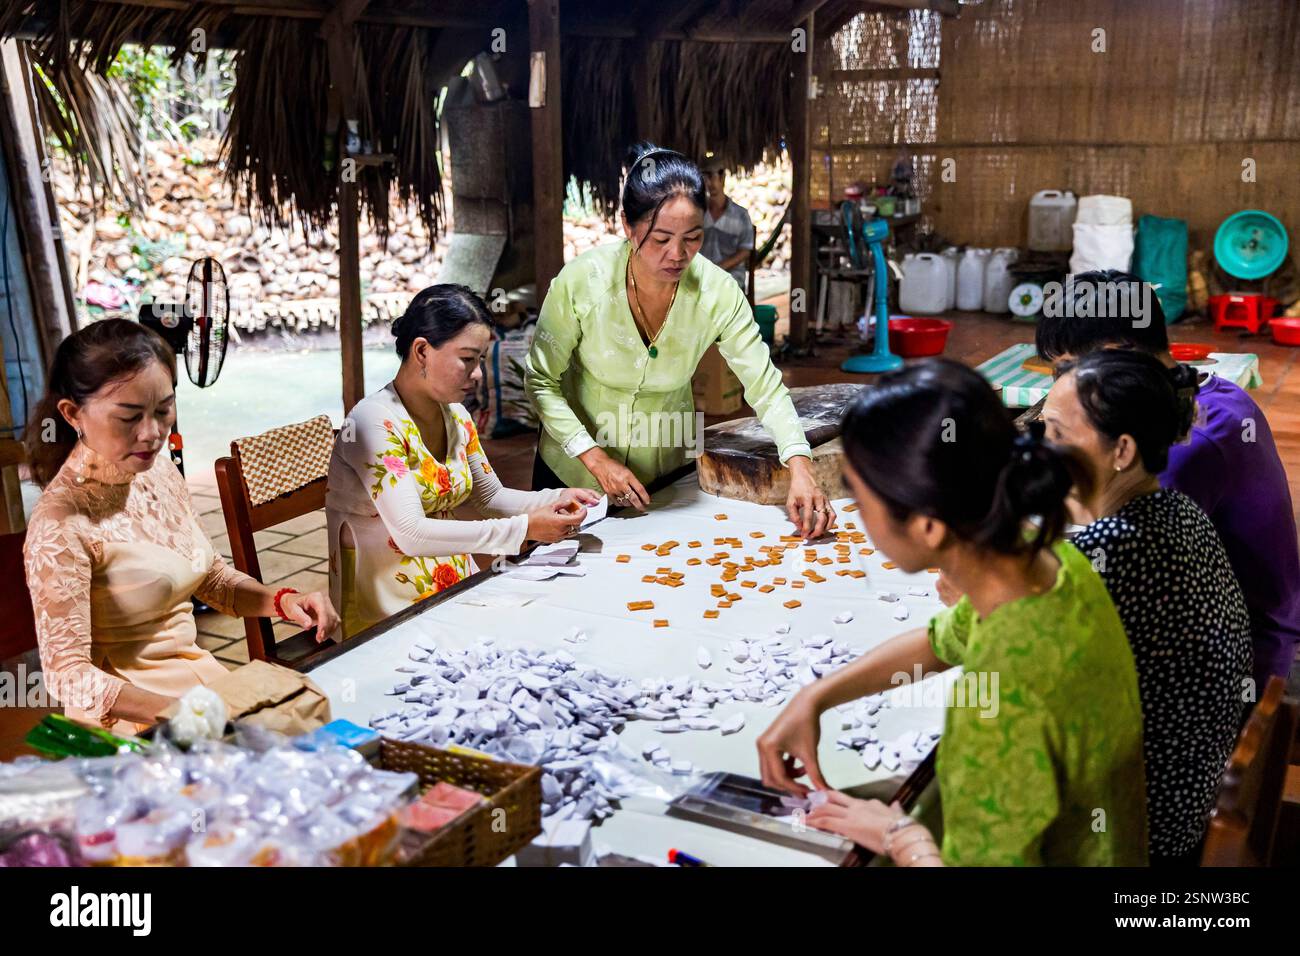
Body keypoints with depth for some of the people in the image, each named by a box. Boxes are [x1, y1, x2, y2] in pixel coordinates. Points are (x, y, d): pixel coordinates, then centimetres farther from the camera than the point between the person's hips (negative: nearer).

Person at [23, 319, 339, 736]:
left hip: (198, 670, 7)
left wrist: (282, 600, -5)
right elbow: (69, 676, -21)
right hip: (129, 717, -7)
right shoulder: (60, 525, -21)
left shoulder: (160, 471, 1)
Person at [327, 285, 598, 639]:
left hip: (457, 590, 7)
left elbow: (490, 497, 19)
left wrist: (555, 499, 0)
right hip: (388, 616, -7)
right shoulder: (375, 424, -18)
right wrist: (524, 529, -29)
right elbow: (411, 534, -27)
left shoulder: (455, 416, 6)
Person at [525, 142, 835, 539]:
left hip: (667, 472, 1)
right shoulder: (581, 281, -25)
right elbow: (541, 381, -16)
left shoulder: (717, 292, -21)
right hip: (575, 468, -1)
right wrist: (596, 460, -24)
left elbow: (766, 387, -20)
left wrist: (800, 468, -35)